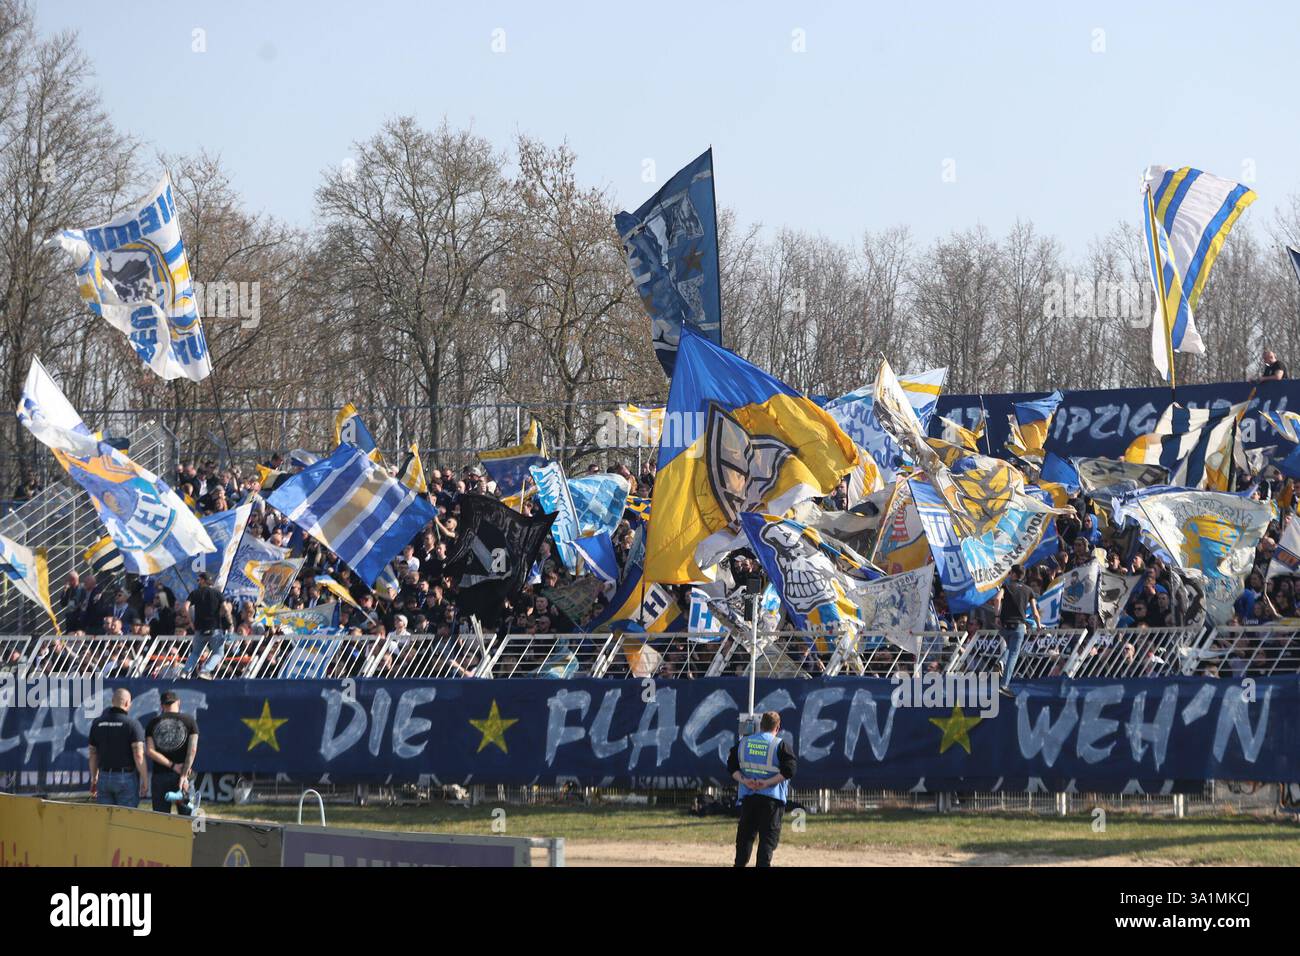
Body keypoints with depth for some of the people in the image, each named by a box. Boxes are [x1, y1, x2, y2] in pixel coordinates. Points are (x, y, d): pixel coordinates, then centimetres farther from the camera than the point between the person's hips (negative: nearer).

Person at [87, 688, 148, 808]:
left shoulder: (98, 723, 6)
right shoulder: (132, 724, -9)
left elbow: (93, 754, 12)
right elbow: (138, 755, -14)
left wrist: (94, 779, 21)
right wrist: (145, 780, -7)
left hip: (104, 777, 4)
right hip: (126, 777, -4)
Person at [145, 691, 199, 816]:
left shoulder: (153, 723, 5)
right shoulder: (189, 721, 1)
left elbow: (150, 751, -5)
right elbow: (192, 750, -9)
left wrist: (173, 766, -8)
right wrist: (184, 775, -11)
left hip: (160, 775, 1)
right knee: (186, 816, 5)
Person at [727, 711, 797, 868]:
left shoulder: (743, 743, 9)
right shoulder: (780, 745, -4)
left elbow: (731, 767, 5)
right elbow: (788, 771, -13)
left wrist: (743, 781, -6)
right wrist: (767, 783, -13)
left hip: (747, 796, 4)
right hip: (772, 797, -4)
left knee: (744, 836, 12)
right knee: (768, 837, -1)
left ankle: (740, 864, 13)